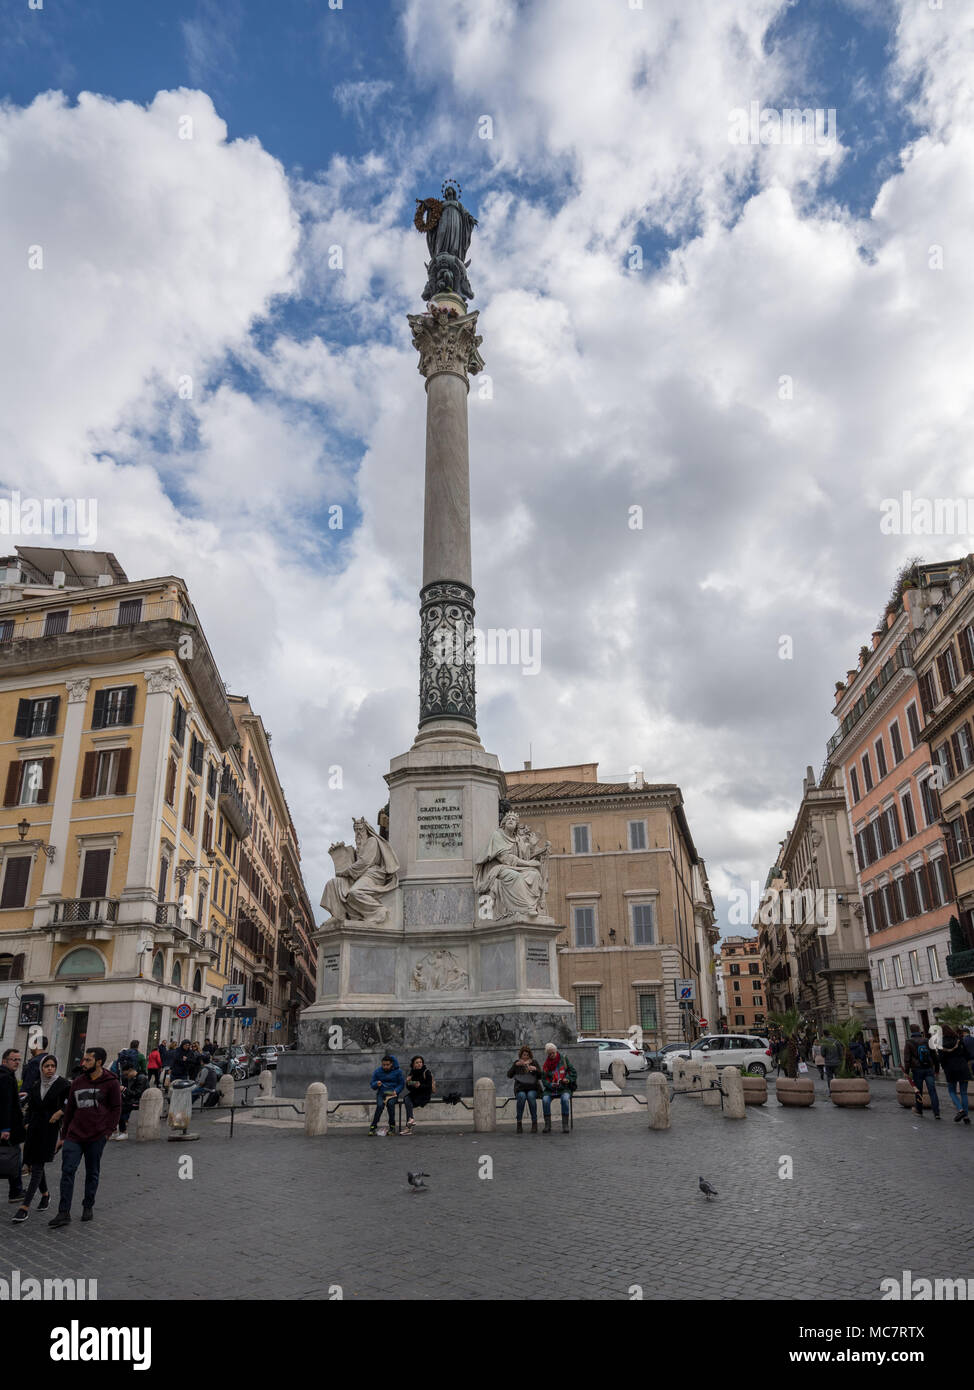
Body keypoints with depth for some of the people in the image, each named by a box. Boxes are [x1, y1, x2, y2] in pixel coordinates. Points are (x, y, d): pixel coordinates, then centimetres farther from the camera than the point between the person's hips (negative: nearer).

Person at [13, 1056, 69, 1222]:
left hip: (50, 1129, -5)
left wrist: (61, 1111, -13)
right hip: (34, 1128, 5)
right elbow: (30, 1106, 16)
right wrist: (27, 1123, 5)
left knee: (37, 1166, -9)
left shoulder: (62, 1084, -7)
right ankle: (45, 1194, 32)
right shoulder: (35, 1084, 7)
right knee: (32, 1164, 10)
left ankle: (25, 1206, -8)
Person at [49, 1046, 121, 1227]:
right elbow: (69, 1109, 15)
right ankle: (64, 1212, 0)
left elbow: (116, 1108, -2)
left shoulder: (111, 1083, -3)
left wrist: (108, 1131, -9)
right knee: (67, 1171, -5)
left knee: (92, 1173, 8)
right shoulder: (77, 1083, 10)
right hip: (74, 1136, 4)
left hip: (97, 1137, -3)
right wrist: (63, 1136, 15)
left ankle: (88, 1207, 24)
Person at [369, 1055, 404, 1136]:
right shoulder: (377, 1071, 5)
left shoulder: (398, 1071, 1)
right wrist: (376, 1084, -16)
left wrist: (396, 1091, -15)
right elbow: (372, 1085, 8)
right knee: (380, 1105, -31)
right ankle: (373, 1126, -21)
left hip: (392, 1092, -1)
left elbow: (402, 1084, 4)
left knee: (390, 1103, -33)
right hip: (381, 1092, 1)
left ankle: (392, 1126, -18)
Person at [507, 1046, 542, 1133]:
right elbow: (509, 1075, 1)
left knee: (531, 1096, -33)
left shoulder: (534, 1063, 16)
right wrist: (516, 1065, -11)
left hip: (532, 1088, 0)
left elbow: (540, 1077, 8)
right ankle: (519, 1123, -27)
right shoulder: (516, 1063, 15)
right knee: (521, 1096, -33)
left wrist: (535, 1069, -10)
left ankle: (534, 1123, -29)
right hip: (520, 1088, 0)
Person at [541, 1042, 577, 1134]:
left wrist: (568, 1079, -13)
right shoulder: (546, 1065, 11)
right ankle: (547, 1125, -18)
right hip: (550, 1089, 2)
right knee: (545, 1099, -29)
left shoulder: (564, 1060, 7)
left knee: (565, 1099, -34)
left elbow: (574, 1072, 6)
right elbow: (543, 1079, 5)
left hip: (564, 1088, -2)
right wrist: (550, 1085, -15)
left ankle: (565, 1125, -26)